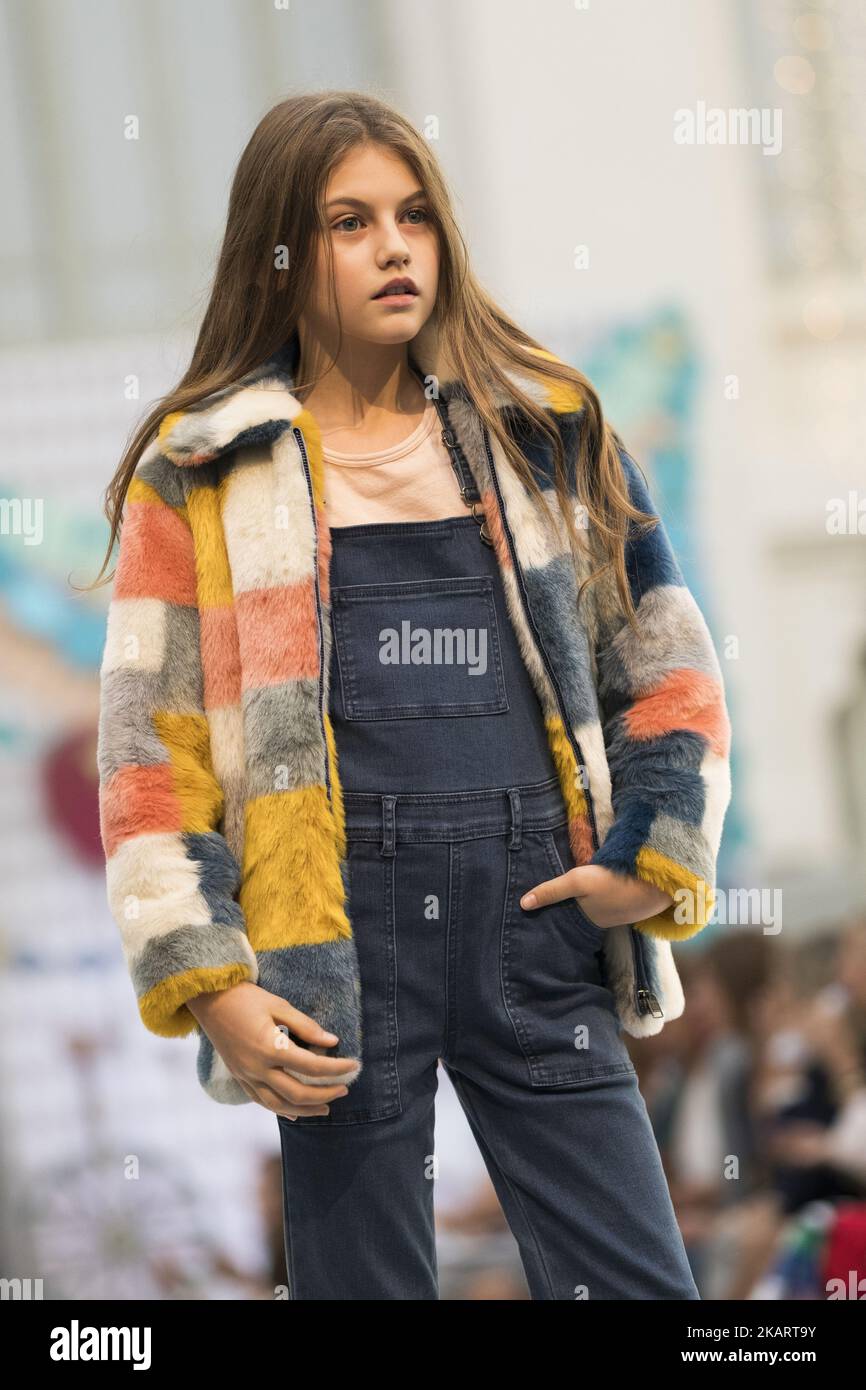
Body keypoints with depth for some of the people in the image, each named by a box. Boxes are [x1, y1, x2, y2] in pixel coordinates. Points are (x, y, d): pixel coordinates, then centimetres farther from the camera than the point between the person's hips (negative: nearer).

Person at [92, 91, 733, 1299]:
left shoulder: (550, 431, 13)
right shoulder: (201, 476, 6)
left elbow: (667, 665, 15)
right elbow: (148, 751, 3)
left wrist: (655, 865, 0)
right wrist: (206, 986, -6)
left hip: (534, 903, 2)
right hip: (339, 917, -2)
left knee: (636, 1281, -2)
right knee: (362, 1278, 3)